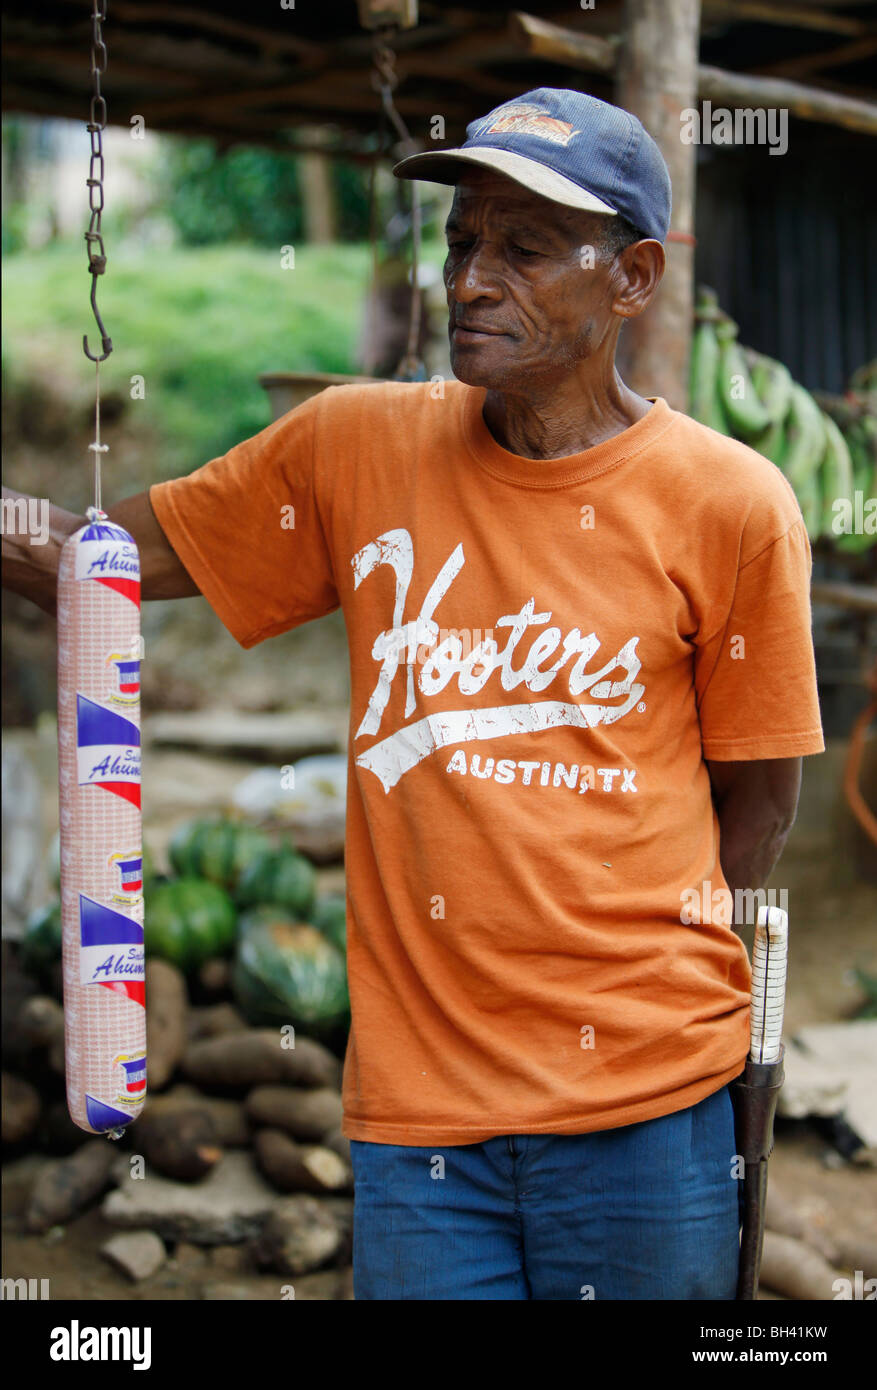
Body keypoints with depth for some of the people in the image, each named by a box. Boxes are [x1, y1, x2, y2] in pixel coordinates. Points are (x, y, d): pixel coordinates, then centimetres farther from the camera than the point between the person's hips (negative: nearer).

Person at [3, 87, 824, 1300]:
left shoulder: (732, 504, -4)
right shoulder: (357, 447, 3)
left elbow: (756, 802, 4)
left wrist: (634, 991, 1)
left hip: (646, 1107, -1)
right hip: (415, 1099, 2)